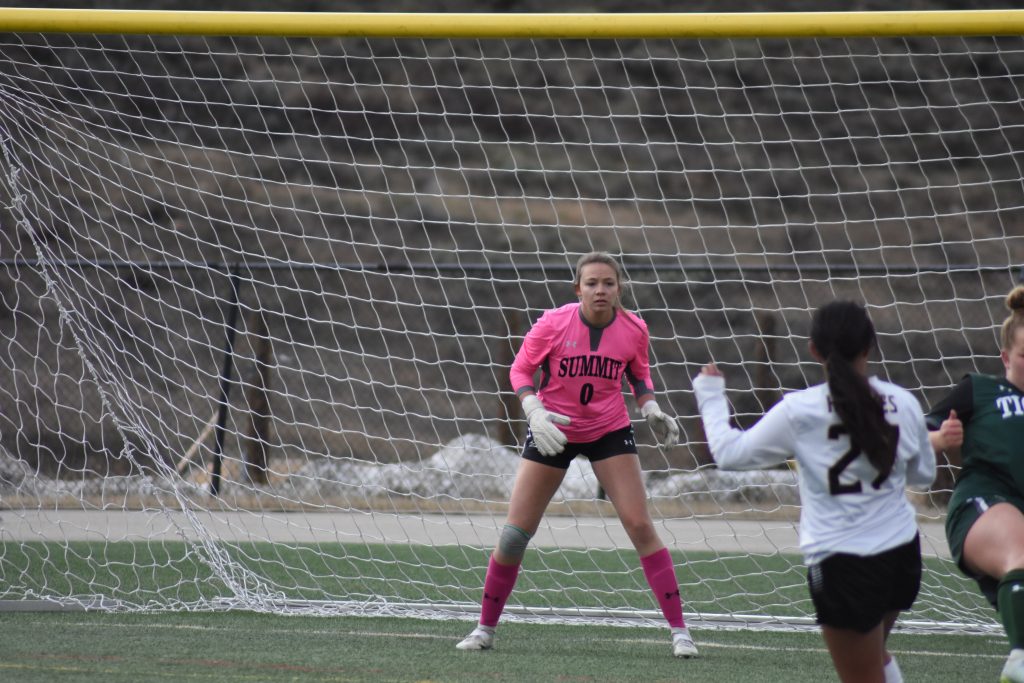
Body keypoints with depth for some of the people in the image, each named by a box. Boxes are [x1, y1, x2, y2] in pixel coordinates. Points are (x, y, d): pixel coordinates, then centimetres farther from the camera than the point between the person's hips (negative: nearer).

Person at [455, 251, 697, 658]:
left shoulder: (634, 330, -10)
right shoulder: (553, 324, -17)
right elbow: (520, 370, -7)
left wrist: (651, 410, -8)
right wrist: (534, 411, -24)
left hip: (609, 432, 1)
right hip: (552, 431, -1)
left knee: (640, 526, -9)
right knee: (514, 534, -2)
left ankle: (679, 629, -3)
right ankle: (485, 628, 14)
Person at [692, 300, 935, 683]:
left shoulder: (798, 411, -12)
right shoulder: (903, 404, -2)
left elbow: (729, 453, -1)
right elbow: (923, 473, 14)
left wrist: (710, 397, 14)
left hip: (841, 562, -5)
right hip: (902, 551, 5)